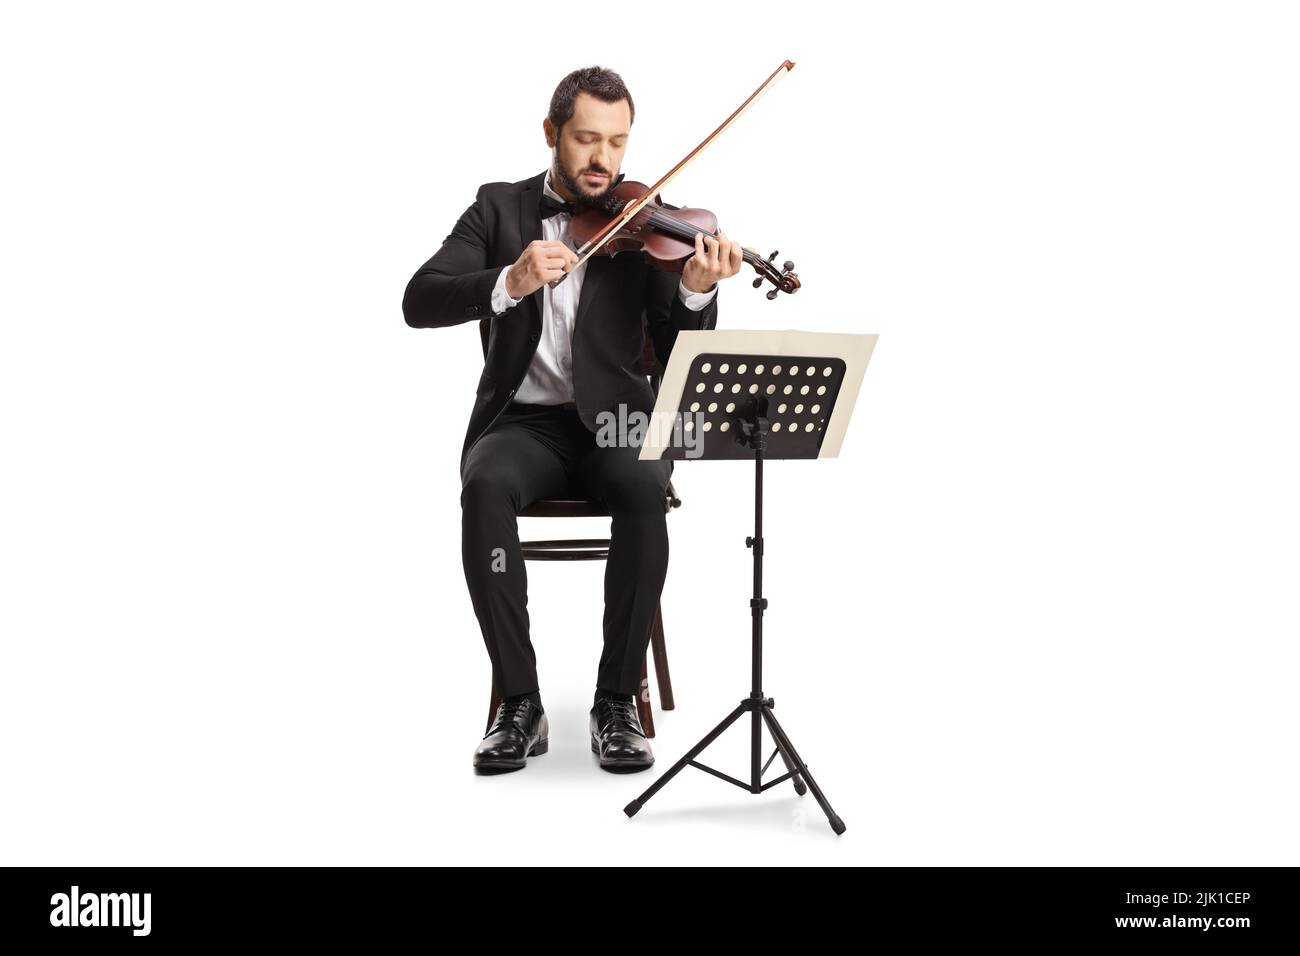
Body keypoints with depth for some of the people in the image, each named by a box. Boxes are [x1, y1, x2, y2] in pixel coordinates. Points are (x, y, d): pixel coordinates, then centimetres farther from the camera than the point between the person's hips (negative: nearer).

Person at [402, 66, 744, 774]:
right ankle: (520, 704, -20)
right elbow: (420, 302, -7)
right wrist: (510, 282, -25)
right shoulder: (499, 207, 8)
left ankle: (618, 701, -18)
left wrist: (696, 292, -24)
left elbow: (677, 357, -2)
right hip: (524, 422, 0)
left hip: (614, 420, 0)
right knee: (486, 487, -33)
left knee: (645, 490, -33)